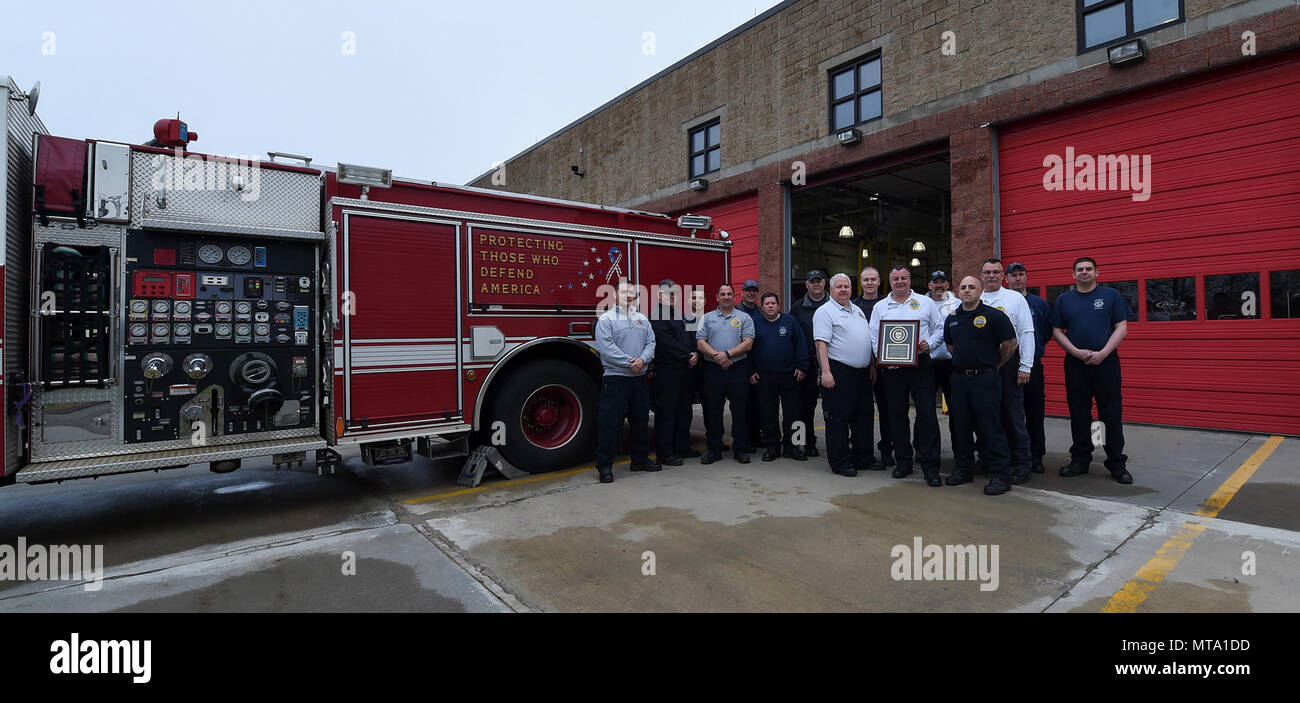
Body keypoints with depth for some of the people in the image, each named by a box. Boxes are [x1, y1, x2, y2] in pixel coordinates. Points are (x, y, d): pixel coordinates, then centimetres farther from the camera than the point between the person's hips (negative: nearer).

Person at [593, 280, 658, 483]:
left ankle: (640, 459, 29)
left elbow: (650, 342, 7)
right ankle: (604, 465, 2)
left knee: (641, 420, 15)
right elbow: (606, 347, -16)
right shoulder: (607, 319, -4)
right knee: (609, 422, -5)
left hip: (639, 378, 6)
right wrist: (629, 362, -19)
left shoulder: (642, 319, 15)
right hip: (615, 377, -6)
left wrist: (642, 360, -13)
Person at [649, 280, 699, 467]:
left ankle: (683, 446, 26)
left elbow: (690, 338, 18)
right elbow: (667, 343, -19)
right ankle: (664, 453, 1)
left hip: (684, 370, 9)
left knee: (684, 411, 14)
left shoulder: (679, 315, 20)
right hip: (666, 371, -9)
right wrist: (687, 357, -15)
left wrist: (695, 354, -2)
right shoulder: (657, 317, -9)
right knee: (666, 412, -5)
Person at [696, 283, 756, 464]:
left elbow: (748, 343, -3)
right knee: (712, 410, 5)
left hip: (738, 369, -1)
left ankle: (740, 448, 15)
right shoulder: (707, 318, 11)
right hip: (713, 370, 1)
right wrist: (718, 356, -12)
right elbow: (700, 343, 1)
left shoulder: (744, 318, 8)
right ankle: (714, 449, 15)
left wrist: (728, 354, -15)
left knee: (740, 410, 3)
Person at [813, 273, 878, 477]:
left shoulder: (858, 311, 19)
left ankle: (864, 458, 25)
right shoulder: (825, 312, -6)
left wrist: (872, 366, 18)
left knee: (863, 416, 13)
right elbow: (821, 343, -15)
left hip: (862, 372, 8)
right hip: (839, 372, -8)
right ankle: (839, 462, 6)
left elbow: (869, 340, 25)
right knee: (838, 418, -3)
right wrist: (826, 372, -23)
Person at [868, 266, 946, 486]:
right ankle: (903, 461, 19)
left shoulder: (926, 302, 9)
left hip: (921, 365, -1)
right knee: (896, 414, 7)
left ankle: (930, 466, 1)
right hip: (892, 368, 2)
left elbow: (939, 328, 10)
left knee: (927, 414, -5)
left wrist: (930, 343, -10)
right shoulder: (880, 307, 11)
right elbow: (874, 339, 7)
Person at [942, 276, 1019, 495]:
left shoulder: (993, 315, -6)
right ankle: (964, 469, 24)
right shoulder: (951, 318, 11)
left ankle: (1001, 475, 4)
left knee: (990, 427, -5)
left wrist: (995, 365, 5)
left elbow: (1010, 343, -2)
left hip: (985, 378, -6)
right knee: (959, 426, 11)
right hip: (958, 378, 6)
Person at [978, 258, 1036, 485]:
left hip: (1008, 363, -3)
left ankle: (1021, 464, 7)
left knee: (1013, 415, -2)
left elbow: (1027, 333, -1)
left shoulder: (1015, 298, 3)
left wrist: (1025, 366, -7)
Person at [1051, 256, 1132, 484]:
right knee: (1079, 414, 7)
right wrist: (1077, 352, -8)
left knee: (1112, 414, 0)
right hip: (1075, 364, 2)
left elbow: (1122, 328, 0)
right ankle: (1080, 459, 17)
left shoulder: (1111, 295, 5)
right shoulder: (1063, 300, 9)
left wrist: (1103, 353, -13)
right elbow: (1056, 331, 7)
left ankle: (1117, 463, 9)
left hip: (1106, 362, -2)